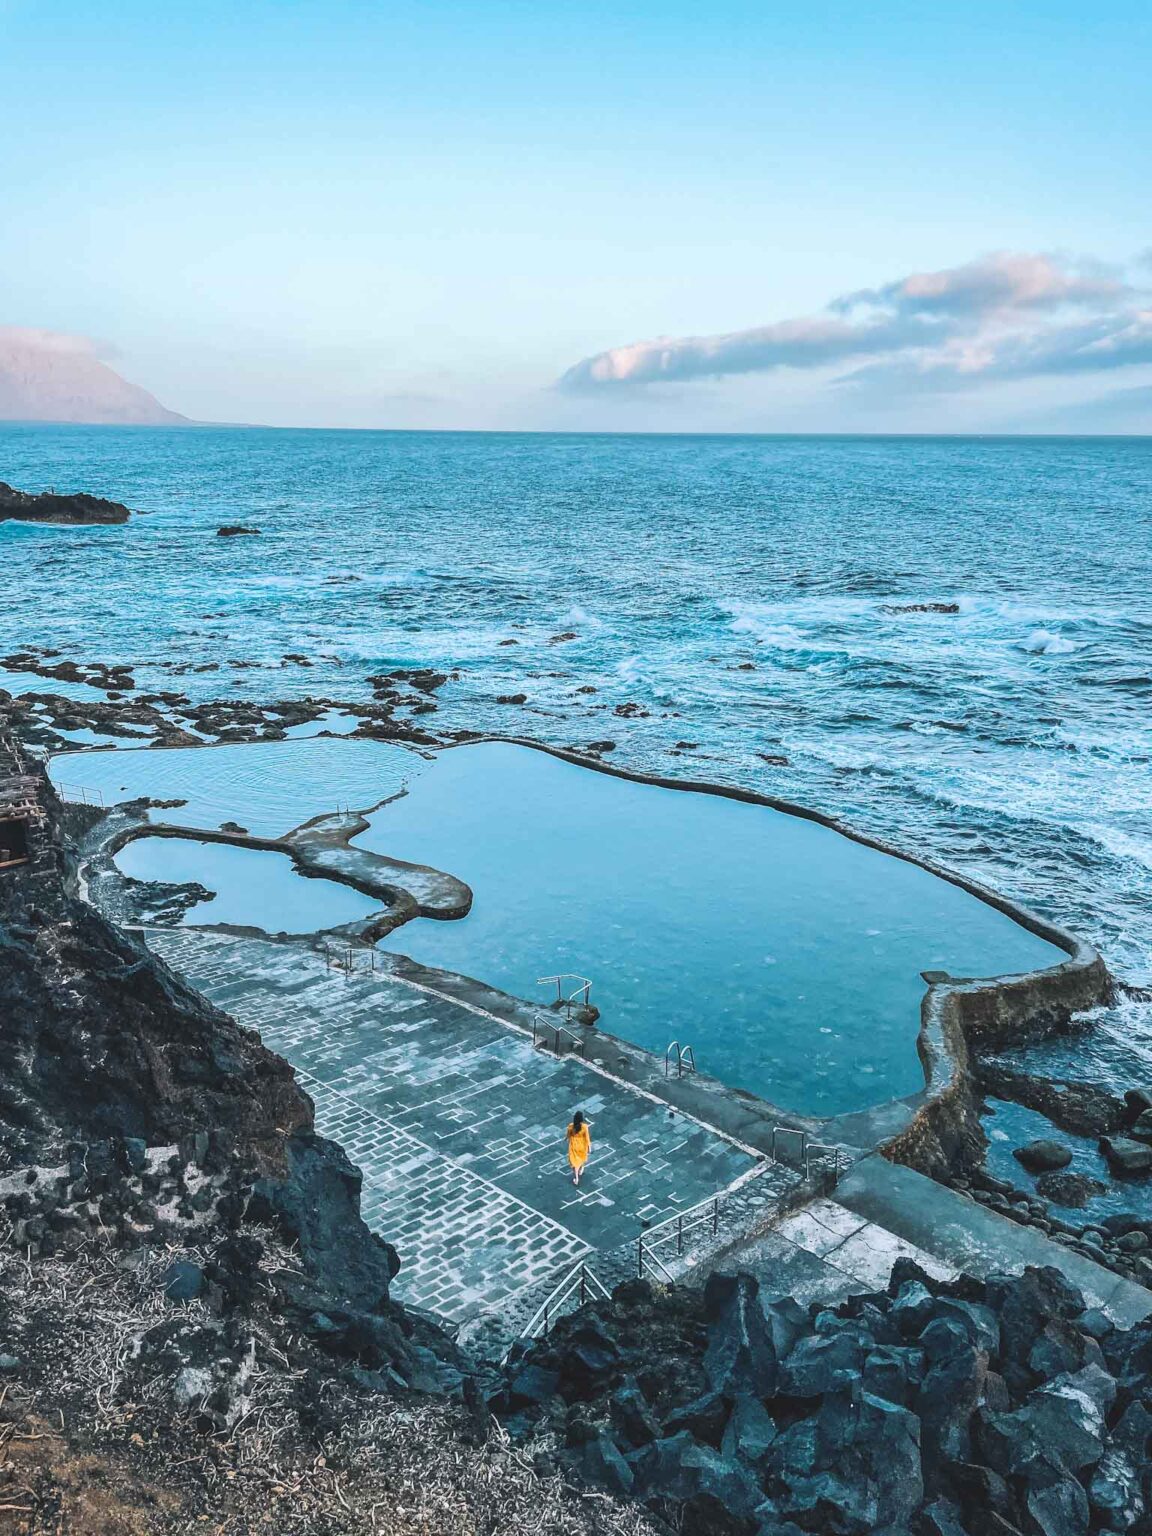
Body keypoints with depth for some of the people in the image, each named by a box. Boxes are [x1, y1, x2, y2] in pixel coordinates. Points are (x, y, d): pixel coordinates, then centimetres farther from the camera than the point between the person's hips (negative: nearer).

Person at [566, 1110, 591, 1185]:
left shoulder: (571, 1126, -23)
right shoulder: (584, 1126, -28)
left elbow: (569, 1136, -5)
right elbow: (587, 1137, -17)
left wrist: (569, 1141, 17)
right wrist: (589, 1146, -4)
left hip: (573, 1145, 0)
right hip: (582, 1145, 0)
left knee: (574, 1160, 14)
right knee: (581, 1157, 30)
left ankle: (576, 1178, 17)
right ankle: (580, 1170, 53)